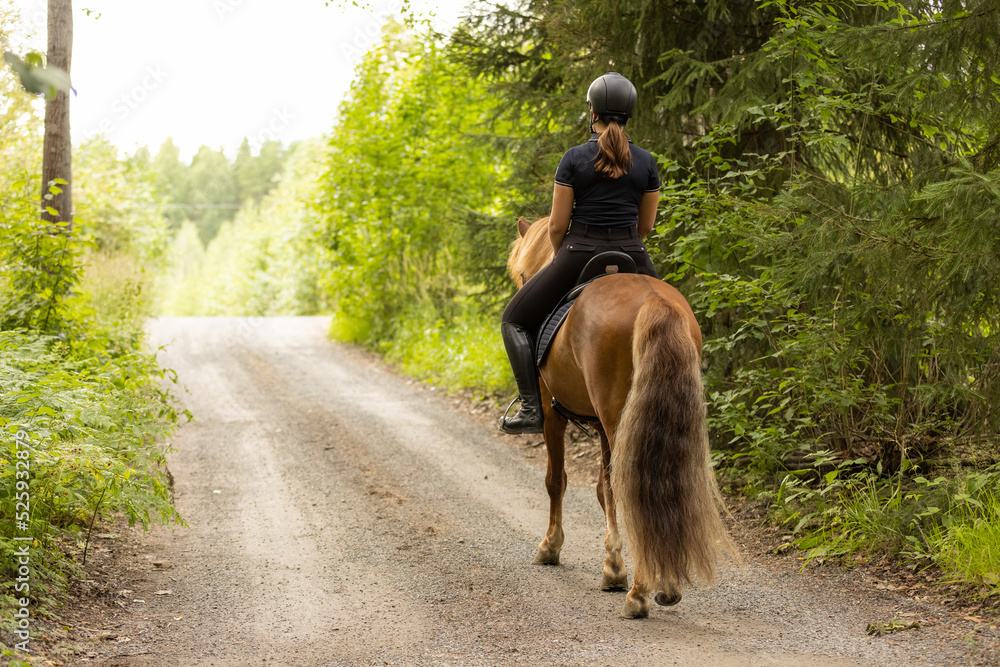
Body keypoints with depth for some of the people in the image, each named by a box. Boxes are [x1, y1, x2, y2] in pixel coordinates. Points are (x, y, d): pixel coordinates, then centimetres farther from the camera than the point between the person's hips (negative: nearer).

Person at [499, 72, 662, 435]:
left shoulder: (575, 158, -5)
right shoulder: (646, 162, 4)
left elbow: (557, 225, -4)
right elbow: (646, 224, 11)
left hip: (579, 254, -3)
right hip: (632, 256, 3)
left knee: (514, 321, 13)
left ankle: (532, 408, 0)